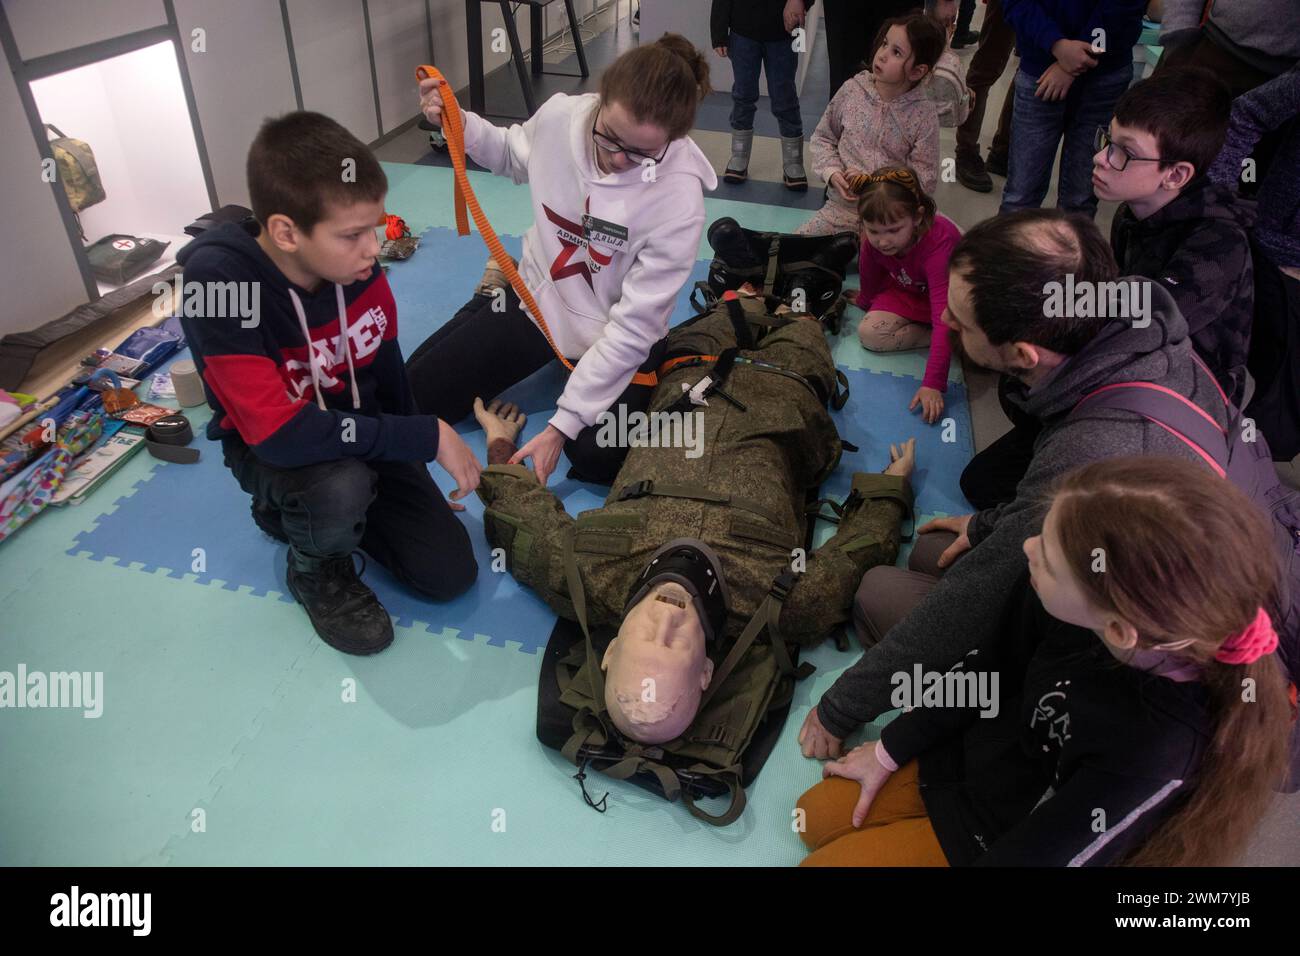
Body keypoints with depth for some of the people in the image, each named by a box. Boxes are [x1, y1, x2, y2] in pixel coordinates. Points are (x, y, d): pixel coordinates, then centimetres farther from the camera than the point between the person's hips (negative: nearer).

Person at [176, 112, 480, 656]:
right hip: (268, 448, -4)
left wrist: (409, 472, 6)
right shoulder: (217, 286, -32)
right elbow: (280, 434, -36)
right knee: (342, 485, -39)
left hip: (361, 429, 5)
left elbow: (387, 372, -1)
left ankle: (309, 511, 21)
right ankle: (316, 568, -1)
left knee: (450, 574, -1)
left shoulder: (358, 263, -17)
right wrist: (426, 438, -33)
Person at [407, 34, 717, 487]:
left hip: (613, 333, -3)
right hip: (535, 297, 4)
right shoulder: (560, 115, -18)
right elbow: (515, 156, 10)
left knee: (598, 458, -24)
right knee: (412, 394, 5)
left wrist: (562, 424, -28)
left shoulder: (679, 196, -29)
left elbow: (633, 325, -27)